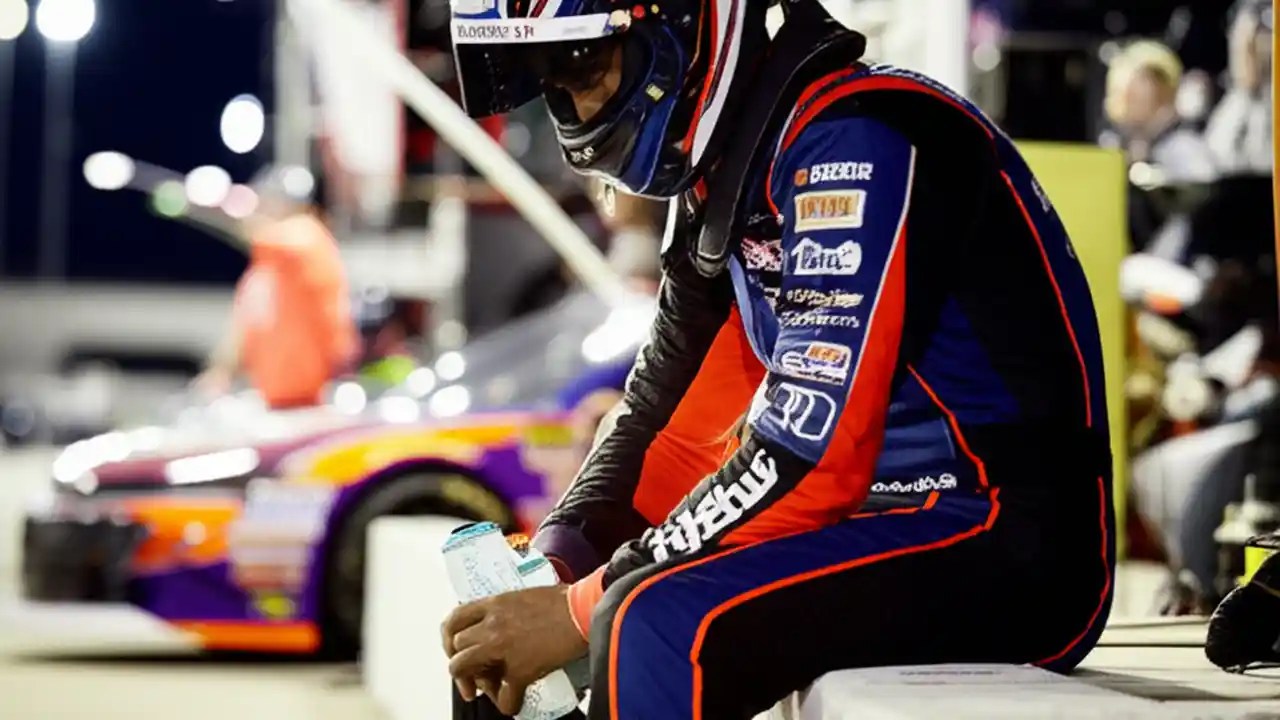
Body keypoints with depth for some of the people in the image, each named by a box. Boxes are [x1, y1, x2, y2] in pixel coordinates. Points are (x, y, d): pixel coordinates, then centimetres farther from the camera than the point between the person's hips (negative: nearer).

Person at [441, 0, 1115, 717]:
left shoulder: (856, 141, -18)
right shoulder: (721, 181, 11)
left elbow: (808, 460, -24)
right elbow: (664, 412, 16)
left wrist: (581, 609, -19)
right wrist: (557, 563, -2)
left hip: (1014, 547, -10)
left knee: (660, 629, -32)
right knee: (488, 642, 11)